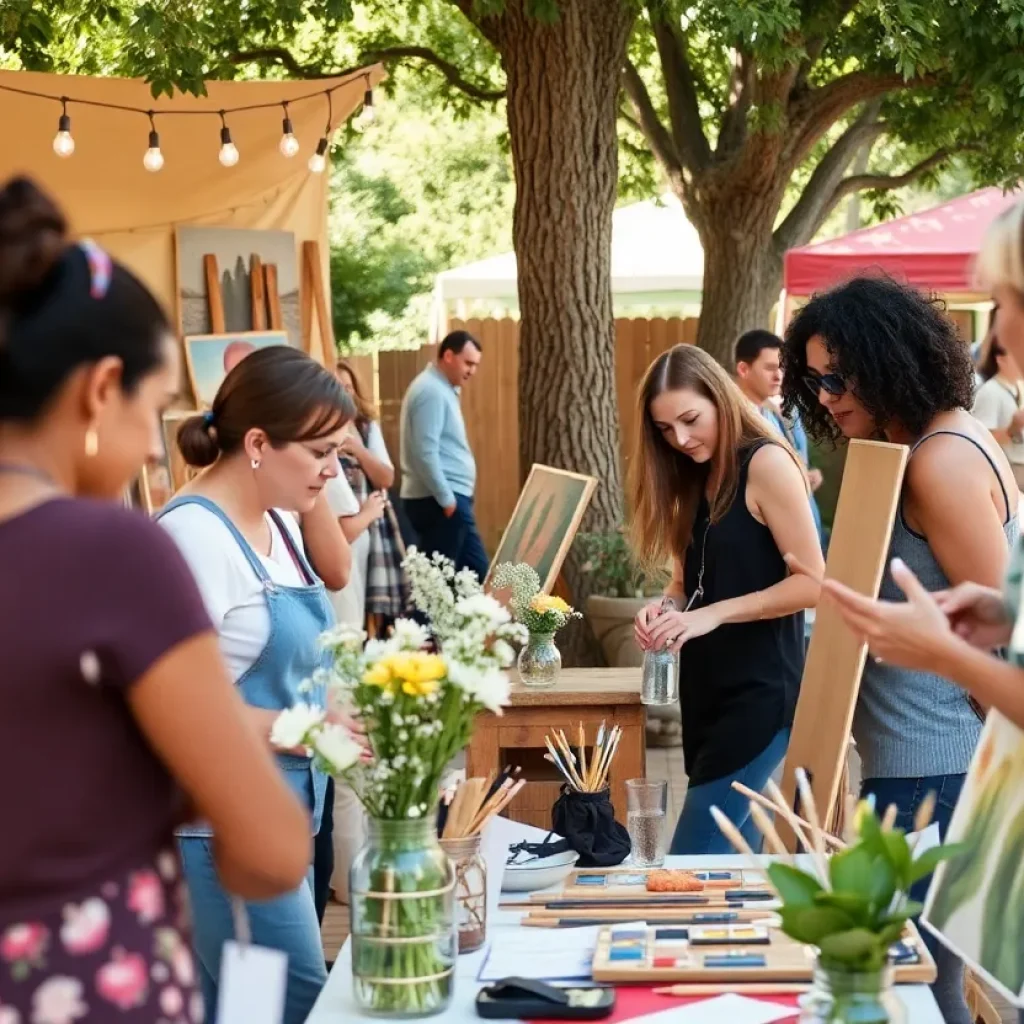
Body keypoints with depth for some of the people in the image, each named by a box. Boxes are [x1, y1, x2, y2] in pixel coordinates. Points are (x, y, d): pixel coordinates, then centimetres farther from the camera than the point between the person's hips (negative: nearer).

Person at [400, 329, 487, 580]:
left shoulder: (441, 389, 18)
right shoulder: (432, 390, -15)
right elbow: (425, 452, -23)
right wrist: (447, 499, -21)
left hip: (449, 497, 10)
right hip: (439, 501, -10)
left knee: (475, 571, 10)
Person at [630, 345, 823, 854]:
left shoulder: (767, 463, -10)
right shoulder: (693, 480, 13)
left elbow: (813, 583, -15)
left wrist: (714, 615, -21)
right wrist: (665, 610, -5)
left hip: (760, 692, -8)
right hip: (709, 691, 8)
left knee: (692, 866, -12)